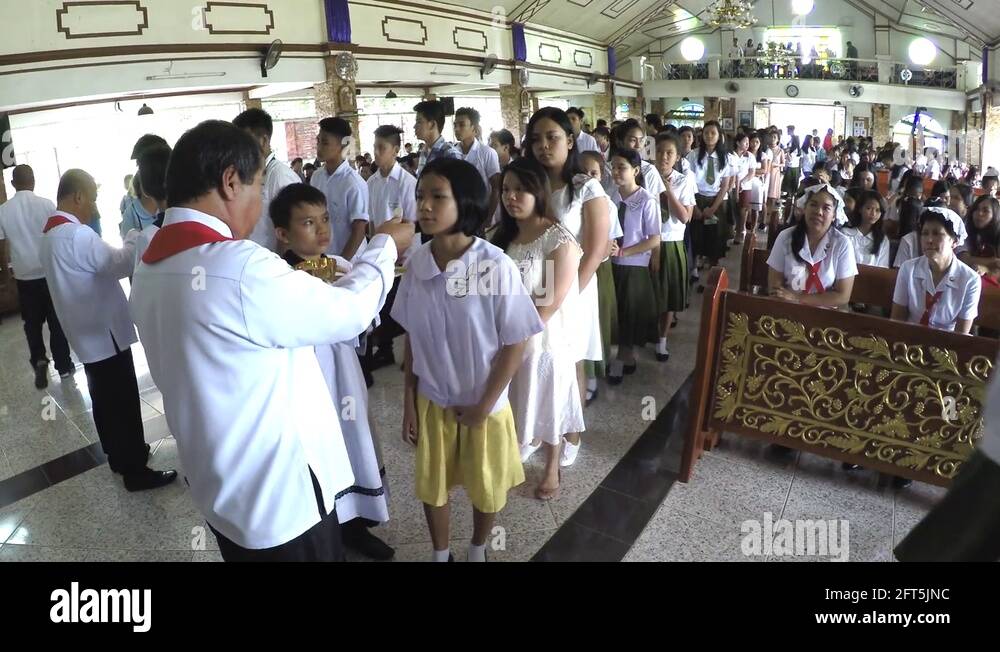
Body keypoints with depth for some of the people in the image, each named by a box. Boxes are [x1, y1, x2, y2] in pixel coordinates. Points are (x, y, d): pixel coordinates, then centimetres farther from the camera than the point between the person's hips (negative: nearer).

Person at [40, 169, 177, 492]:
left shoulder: (52, 233, 11)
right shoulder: (75, 234, -23)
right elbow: (120, 265, -19)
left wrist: (123, 247, 6)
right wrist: (134, 238, -3)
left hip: (89, 332, 10)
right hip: (104, 332, -10)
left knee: (106, 401, 20)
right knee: (124, 403, -1)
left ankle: (119, 455, 34)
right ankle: (135, 471, 7)